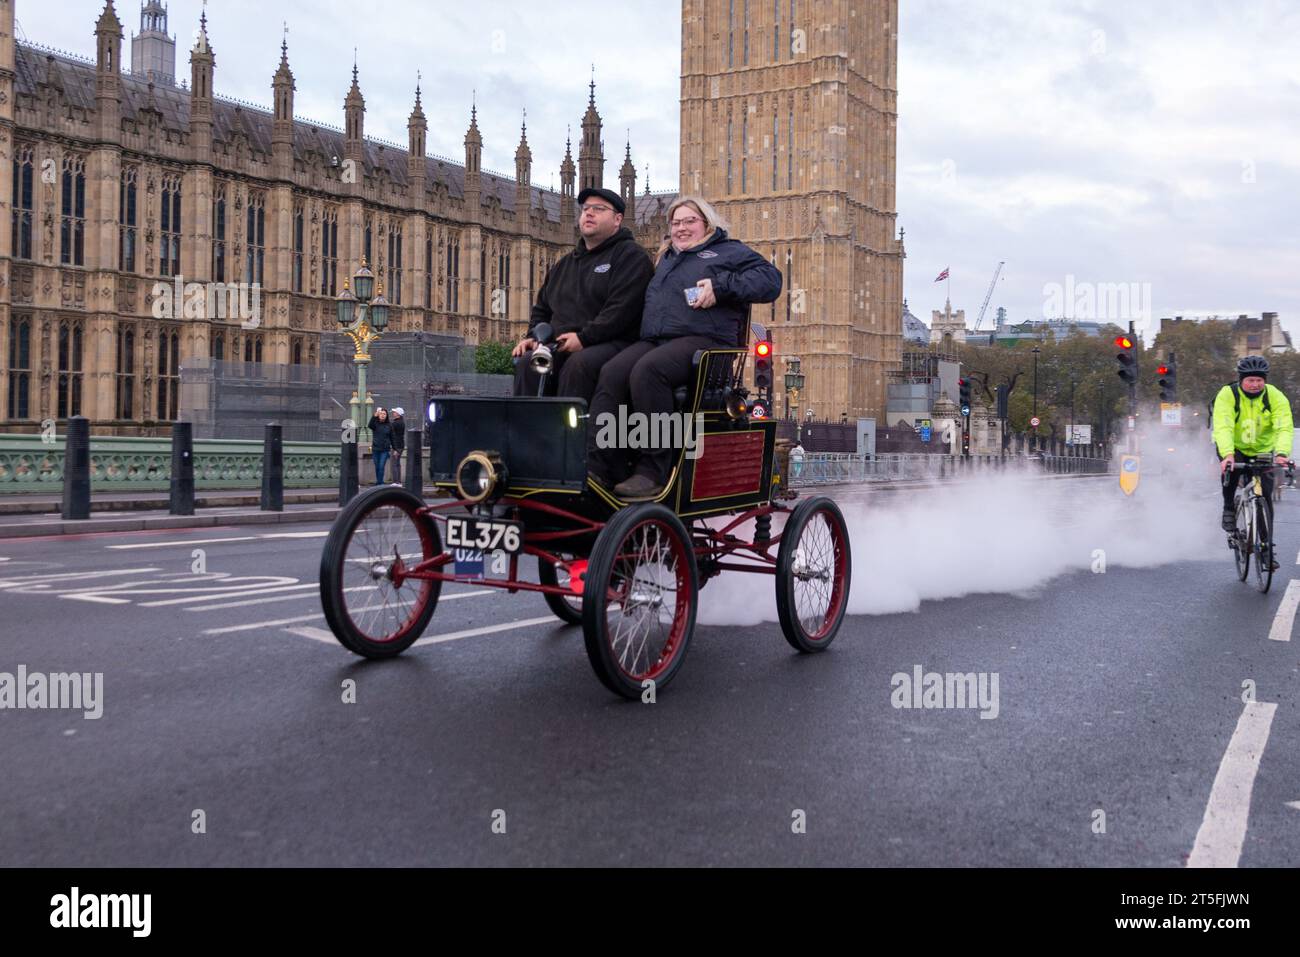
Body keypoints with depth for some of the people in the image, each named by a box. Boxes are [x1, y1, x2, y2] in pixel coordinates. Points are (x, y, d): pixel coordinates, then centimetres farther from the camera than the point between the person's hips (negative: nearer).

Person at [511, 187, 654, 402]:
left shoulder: (630, 255, 3)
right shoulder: (564, 265, 28)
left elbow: (622, 308, -12)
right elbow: (542, 308, 33)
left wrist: (584, 338, -18)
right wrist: (533, 336, 11)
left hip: (611, 343, -6)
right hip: (560, 346, 6)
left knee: (577, 364, -37)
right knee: (527, 363, -23)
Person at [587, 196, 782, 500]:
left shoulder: (728, 251, 18)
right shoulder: (666, 259, 38)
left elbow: (770, 279, 4)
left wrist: (720, 286, -10)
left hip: (703, 339, -6)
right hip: (653, 340, 6)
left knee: (647, 370, -36)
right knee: (611, 373, -26)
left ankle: (654, 472, -36)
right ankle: (598, 469, -36)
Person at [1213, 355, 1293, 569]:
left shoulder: (1275, 397, -17)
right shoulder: (1227, 395, -22)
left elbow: (1285, 428, -28)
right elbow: (1223, 427, -34)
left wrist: (1281, 453, -47)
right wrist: (1227, 454, -51)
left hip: (1262, 450, 2)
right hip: (1233, 447, -2)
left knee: (1265, 498, -5)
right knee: (1231, 469, -35)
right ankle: (1229, 509, -8)